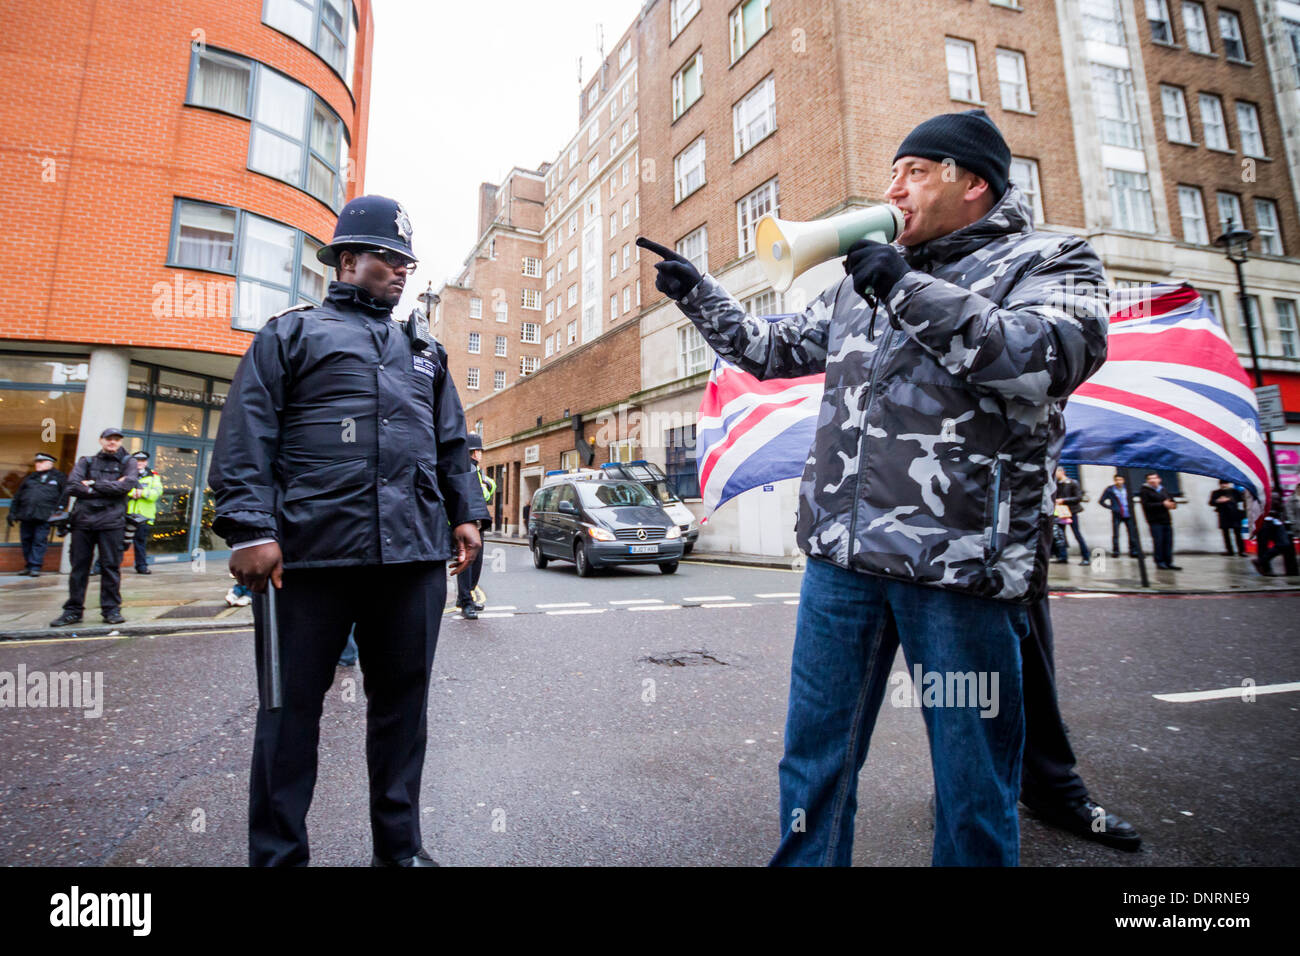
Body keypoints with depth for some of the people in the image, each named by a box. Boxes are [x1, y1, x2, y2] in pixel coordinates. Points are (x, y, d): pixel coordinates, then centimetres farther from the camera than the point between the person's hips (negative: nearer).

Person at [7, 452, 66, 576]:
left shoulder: (58, 477, 7)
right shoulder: (30, 478, 18)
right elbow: (17, 497, 20)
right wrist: (12, 513, 13)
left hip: (44, 516, -5)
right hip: (26, 515, 5)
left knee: (39, 541, -6)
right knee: (26, 540, 8)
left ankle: (35, 567, -3)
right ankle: (28, 566, 18)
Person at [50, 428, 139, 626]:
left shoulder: (127, 462, 13)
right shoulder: (86, 462, 17)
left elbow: (125, 486, -6)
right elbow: (72, 487, 1)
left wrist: (93, 485, -3)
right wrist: (109, 488, -6)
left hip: (111, 522, -2)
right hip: (83, 520, 2)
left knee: (111, 565, -1)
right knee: (79, 565, 5)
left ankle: (111, 609, 4)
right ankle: (73, 610, 11)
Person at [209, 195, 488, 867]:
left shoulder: (425, 347, 22)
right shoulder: (292, 332, 10)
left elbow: (452, 441, 21)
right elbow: (246, 434, 0)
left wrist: (464, 513, 10)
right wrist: (250, 528, -11)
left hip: (415, 554, 4)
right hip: (311, 555, -3)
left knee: (403, 701, 11)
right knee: (292, 706, 7)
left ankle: (399, 847, 26)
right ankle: (277, 855, 25)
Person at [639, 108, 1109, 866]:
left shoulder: (1052, 261, 5)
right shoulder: (865, 281, 20)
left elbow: (1049, 361, -15)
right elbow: (775, 350, 26)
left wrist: (910, 290, -14)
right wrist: (696, 291, 22)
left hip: (959, 562, -4)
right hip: (841, 555, 5)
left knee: (974, 788, 10)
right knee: (814, 761, 14)